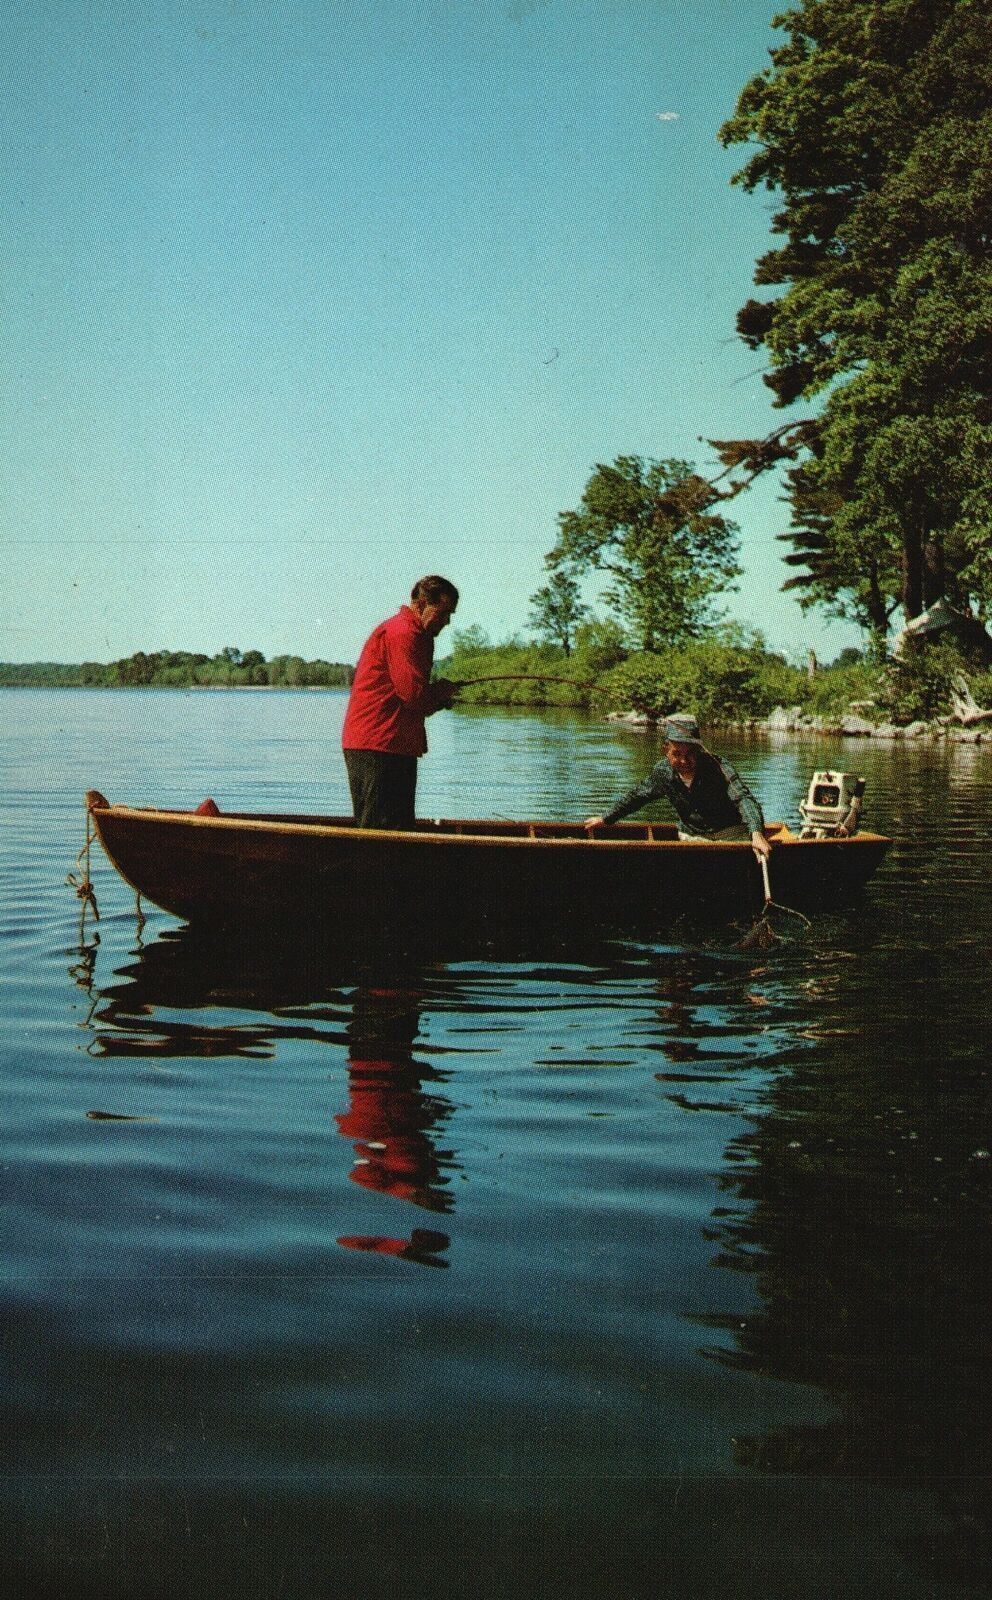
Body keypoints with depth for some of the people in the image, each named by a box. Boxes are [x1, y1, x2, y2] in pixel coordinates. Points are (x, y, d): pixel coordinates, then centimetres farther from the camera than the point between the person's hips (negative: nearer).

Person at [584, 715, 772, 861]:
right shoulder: (663, 773, -8)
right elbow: (636, 797, 10)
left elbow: (743, 798, -35)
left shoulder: (717, 767, -23)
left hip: (729, 833, -3)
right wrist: (606, 819, 14)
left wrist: (756, 833, -51)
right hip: (690, 837, 3)